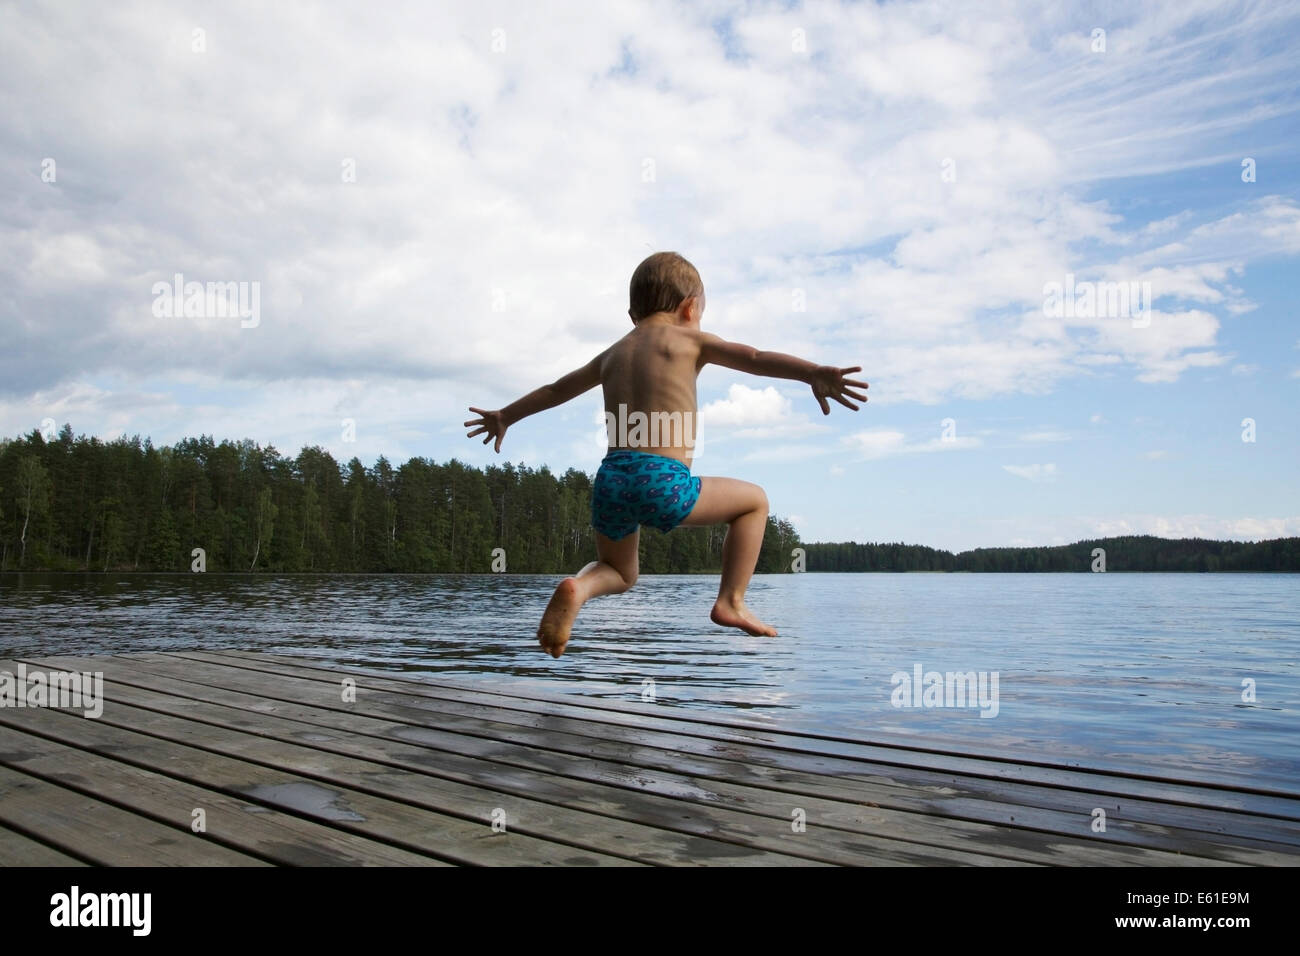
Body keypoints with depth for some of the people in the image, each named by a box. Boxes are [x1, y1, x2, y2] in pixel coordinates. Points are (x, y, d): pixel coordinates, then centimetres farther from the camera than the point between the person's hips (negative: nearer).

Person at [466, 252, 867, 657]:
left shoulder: (611, 354, 25)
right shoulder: (690, 340, 10)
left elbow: (554, 390, 37)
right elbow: (754, 358, -7)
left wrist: (505, 417, 51)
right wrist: (814, 374, -19)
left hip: (610, 480, 5)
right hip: (663, 480, -5)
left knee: (619, 573, 29)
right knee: (754, 499, 19)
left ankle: (578, 587, -5)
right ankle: (731, 601, 14)